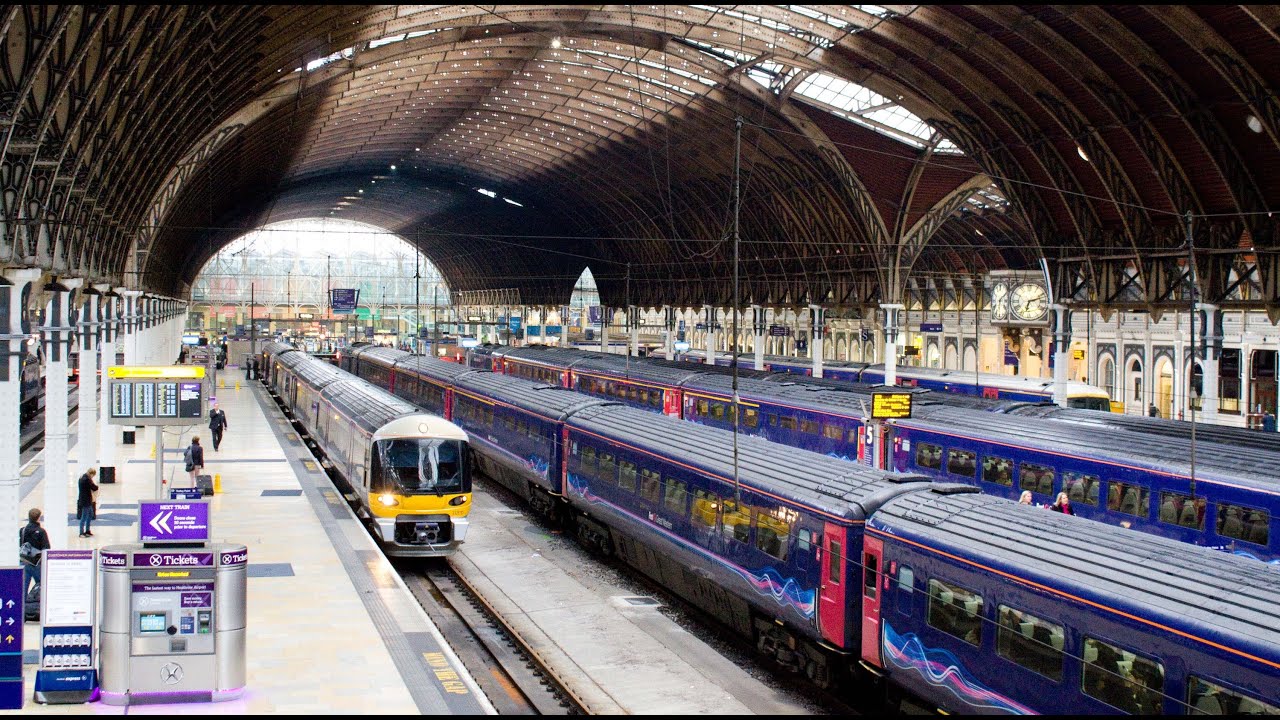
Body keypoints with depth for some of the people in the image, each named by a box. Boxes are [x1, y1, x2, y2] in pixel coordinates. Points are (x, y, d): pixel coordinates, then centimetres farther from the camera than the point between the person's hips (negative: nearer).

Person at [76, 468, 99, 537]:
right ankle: (82, 533, 4)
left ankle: (87, 531, 30)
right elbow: (94, 488, -20)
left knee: (90, 515, 21)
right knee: (84, 517, -2)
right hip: (85, 501, -10)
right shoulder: (87, 479, -22)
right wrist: (96, 485, 0)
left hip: (87, 501, 10)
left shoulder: (82, 477, 10)